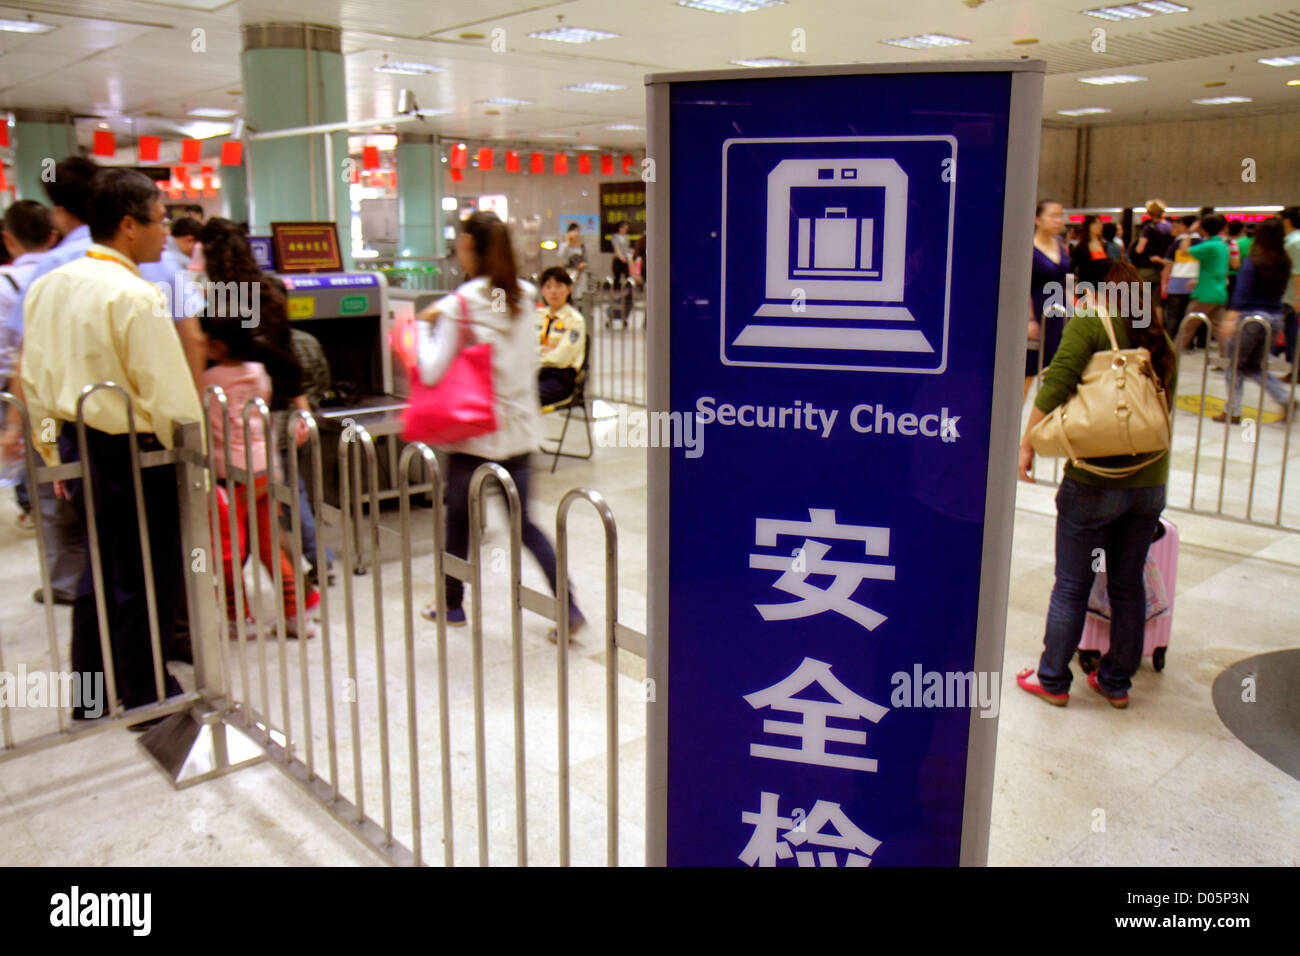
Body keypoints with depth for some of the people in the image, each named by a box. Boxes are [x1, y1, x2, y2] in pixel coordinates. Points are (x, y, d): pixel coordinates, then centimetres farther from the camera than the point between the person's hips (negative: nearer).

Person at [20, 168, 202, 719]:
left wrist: (54, 453, 21)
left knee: (101, 569, 21)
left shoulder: (46, 287, 8)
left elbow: (33, 381, 14)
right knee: (146, 580, 6)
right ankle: (147, 698, 19)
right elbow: (170, 396, -20)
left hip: (76, 446, 8)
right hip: (131, 453, -8)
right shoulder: (134, 296, -18)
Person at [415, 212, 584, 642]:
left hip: (474, 432, -5)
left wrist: (423, 326, -3)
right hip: (519, 429, 5)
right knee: (523, 523, 14)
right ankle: (569, 606, 6)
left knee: (459, 520, 15)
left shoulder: (460, 305, -15)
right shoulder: (522, 297, 2)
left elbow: (432, 372, -18)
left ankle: (452, 604, 31)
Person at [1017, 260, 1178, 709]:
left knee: (1071, 586, 7)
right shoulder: (1160, 340, 11)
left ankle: (1053, 680, 19)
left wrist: (1028, 444, -9)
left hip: (1095, 481, -6)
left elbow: (1055, 386, -17)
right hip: (1151, 481, 6)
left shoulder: (1090, 323, -7)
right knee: (1128, 584, 16)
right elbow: (1164, 406, 14)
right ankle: (1117, 681, 28)